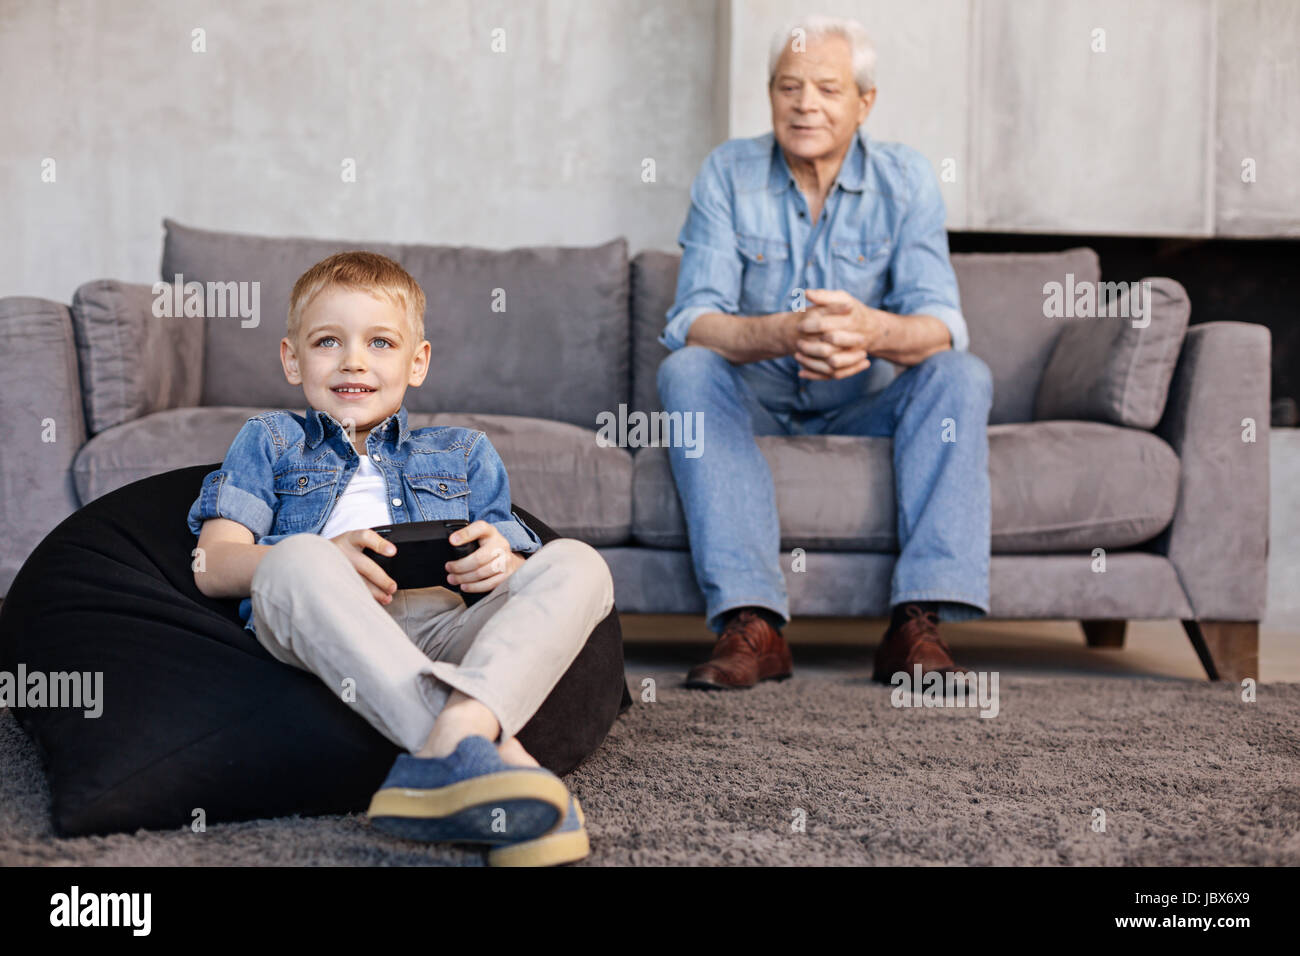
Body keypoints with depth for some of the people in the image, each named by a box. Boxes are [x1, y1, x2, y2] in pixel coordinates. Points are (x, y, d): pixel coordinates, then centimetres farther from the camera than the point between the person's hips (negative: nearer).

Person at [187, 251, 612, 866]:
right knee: (296, 561, -35)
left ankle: (454, 734, -49)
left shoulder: (463, 453, 32)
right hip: (322, 634, -2)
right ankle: (486, 752, -51)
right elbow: (214, 567, 10)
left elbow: (512, 569, 21)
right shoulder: (269, 441, 26)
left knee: (576, 564, -22)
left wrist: (503, 565, -6)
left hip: (445, 629, 2)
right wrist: (326, 562, -12)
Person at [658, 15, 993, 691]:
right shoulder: (727, 174, -8)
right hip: (755, 399, -1)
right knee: (684, 371, -30)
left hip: (865, 402, 1)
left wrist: (872, 330, -43)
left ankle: (916, 623, -32)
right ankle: (750, 622, -39)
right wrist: (784, 333, -42)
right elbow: (691, 322, -19)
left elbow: (941, 325, -18)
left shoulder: (904, 179, -6)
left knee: (962, 375, -25)